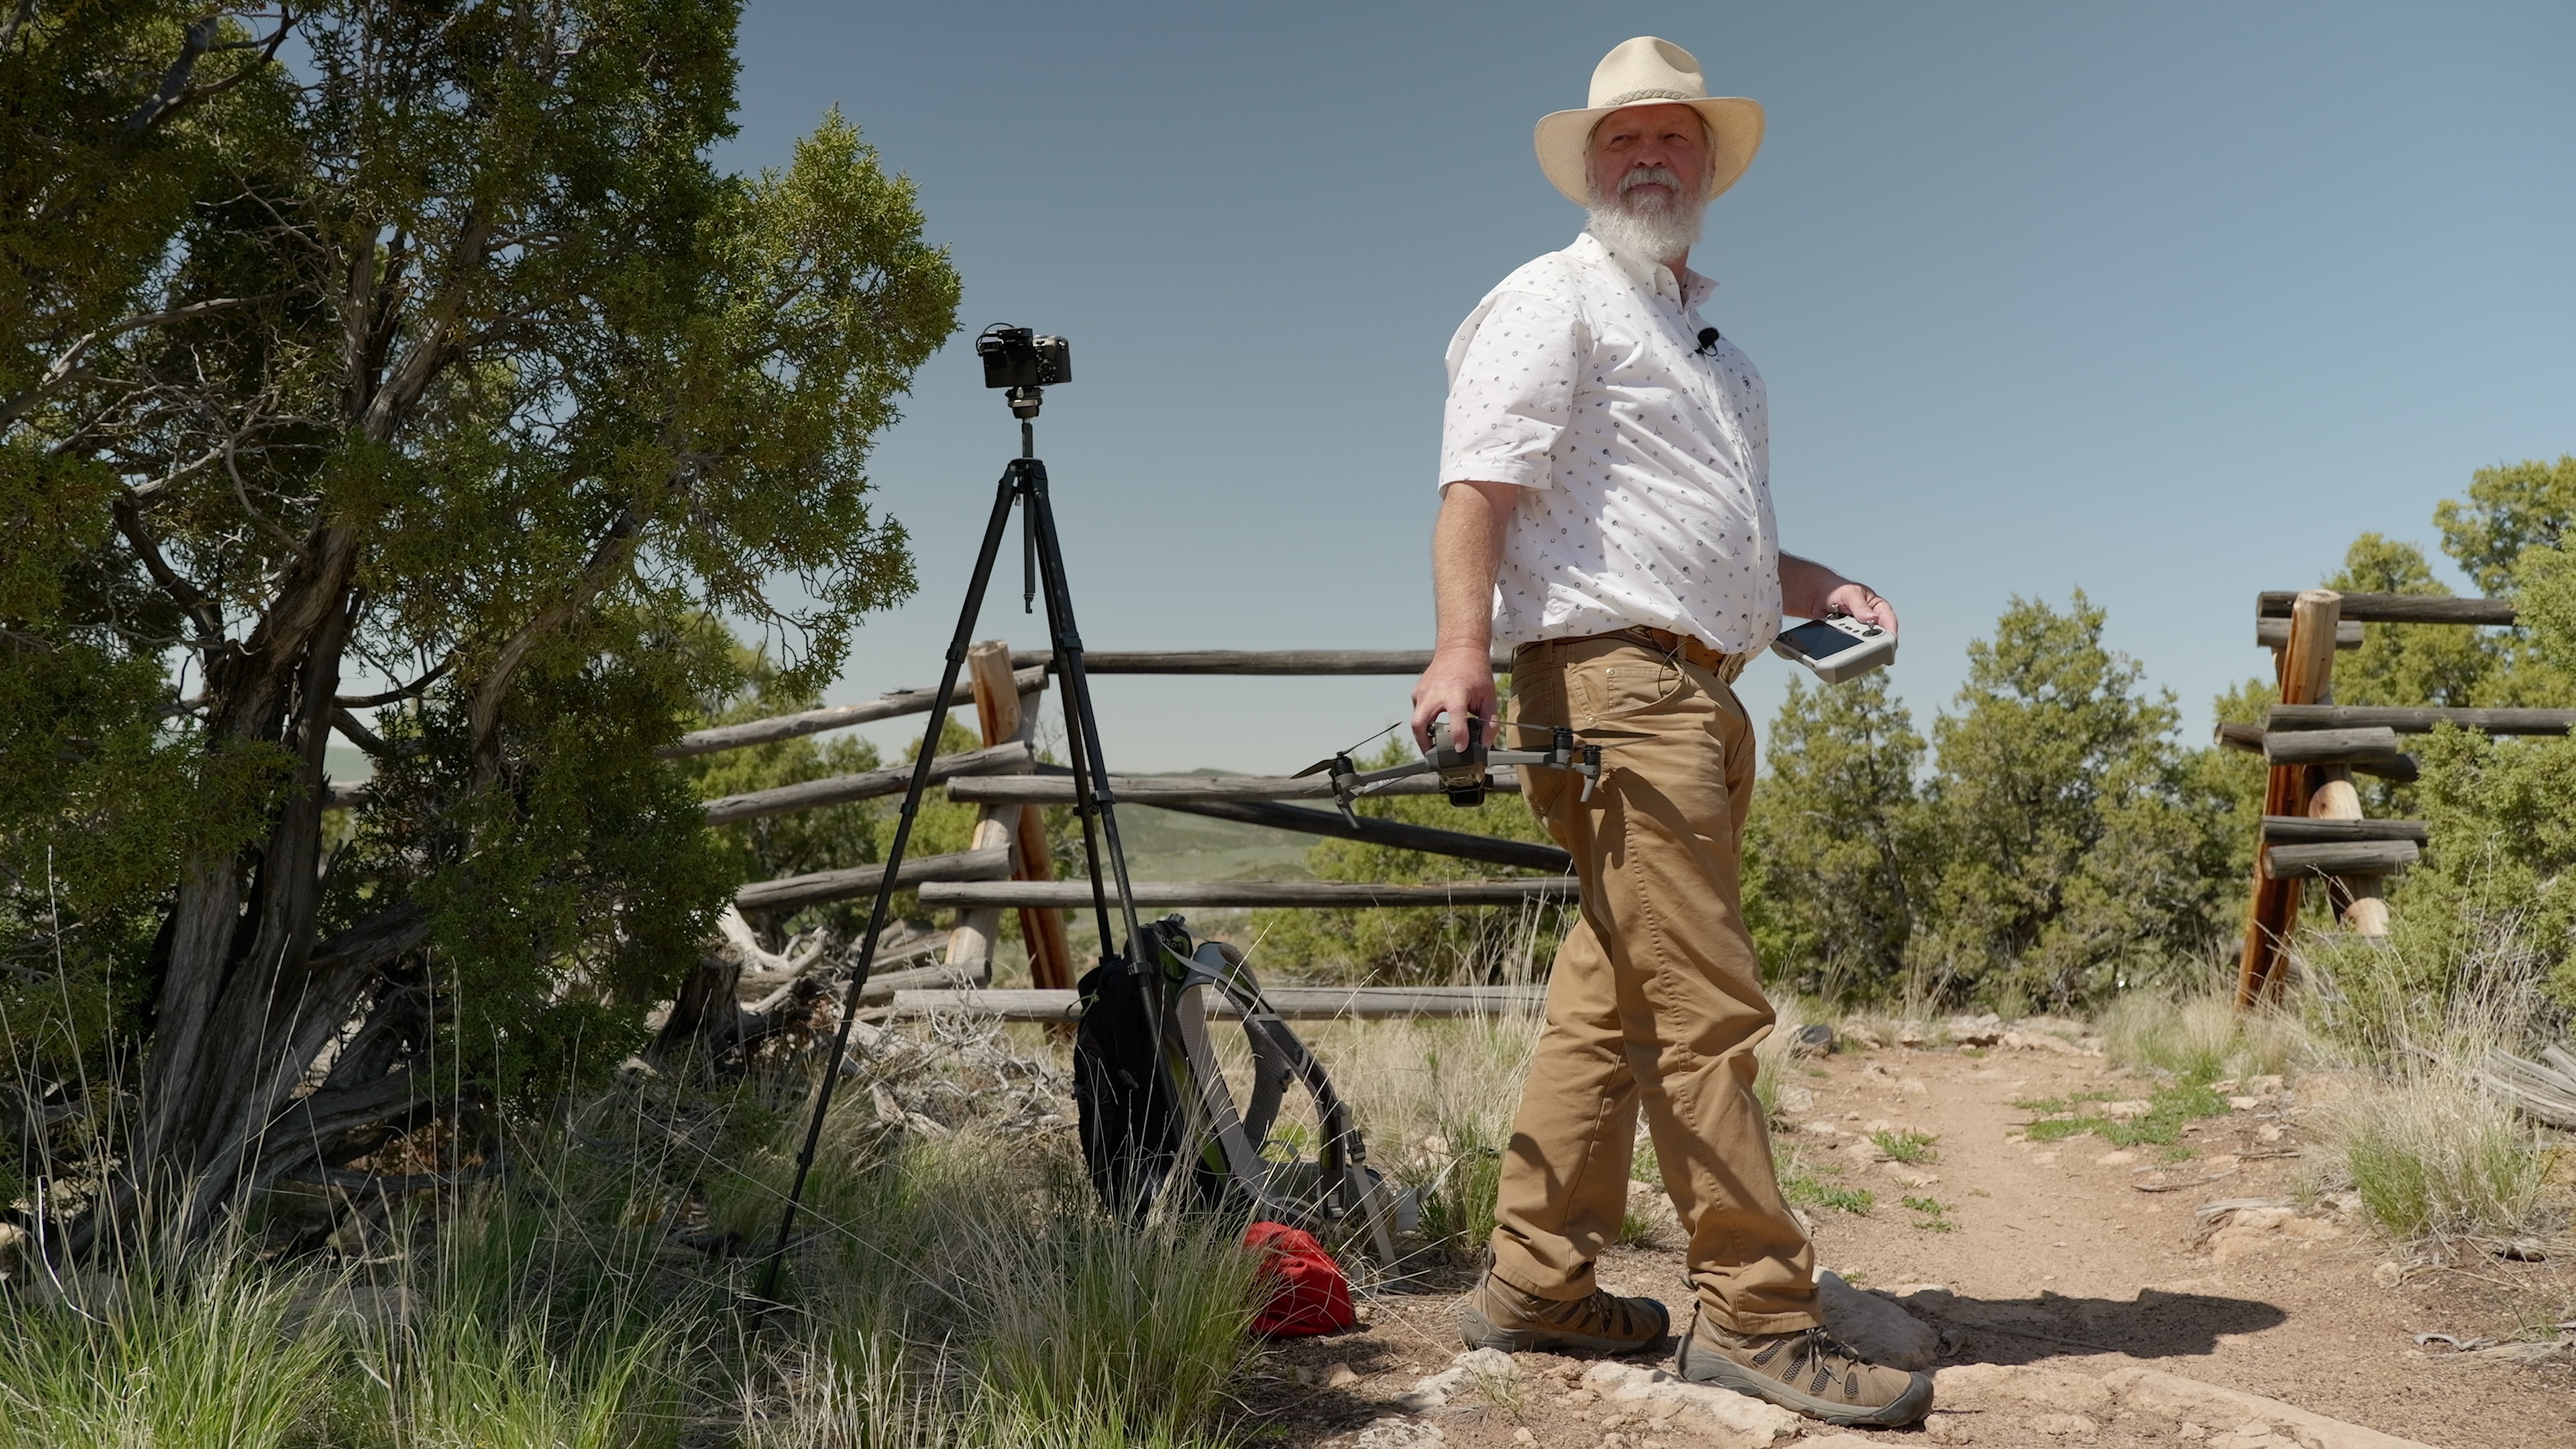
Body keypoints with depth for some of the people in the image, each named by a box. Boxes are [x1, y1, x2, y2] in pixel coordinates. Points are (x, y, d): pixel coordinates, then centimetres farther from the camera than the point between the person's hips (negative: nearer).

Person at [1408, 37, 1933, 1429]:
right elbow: (1479, 481, -13)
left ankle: (1534, 1281, 16)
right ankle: (1757, 1311, -5)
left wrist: (1818, 585, 18)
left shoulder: (1710, 340, 29)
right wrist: (1462, 646, -29)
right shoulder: (1552, 298, 1)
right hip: (1609, 681, -9)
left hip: (1700, 695, 9)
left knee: (1611, 1001, 9)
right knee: (1704, 1006, -11)